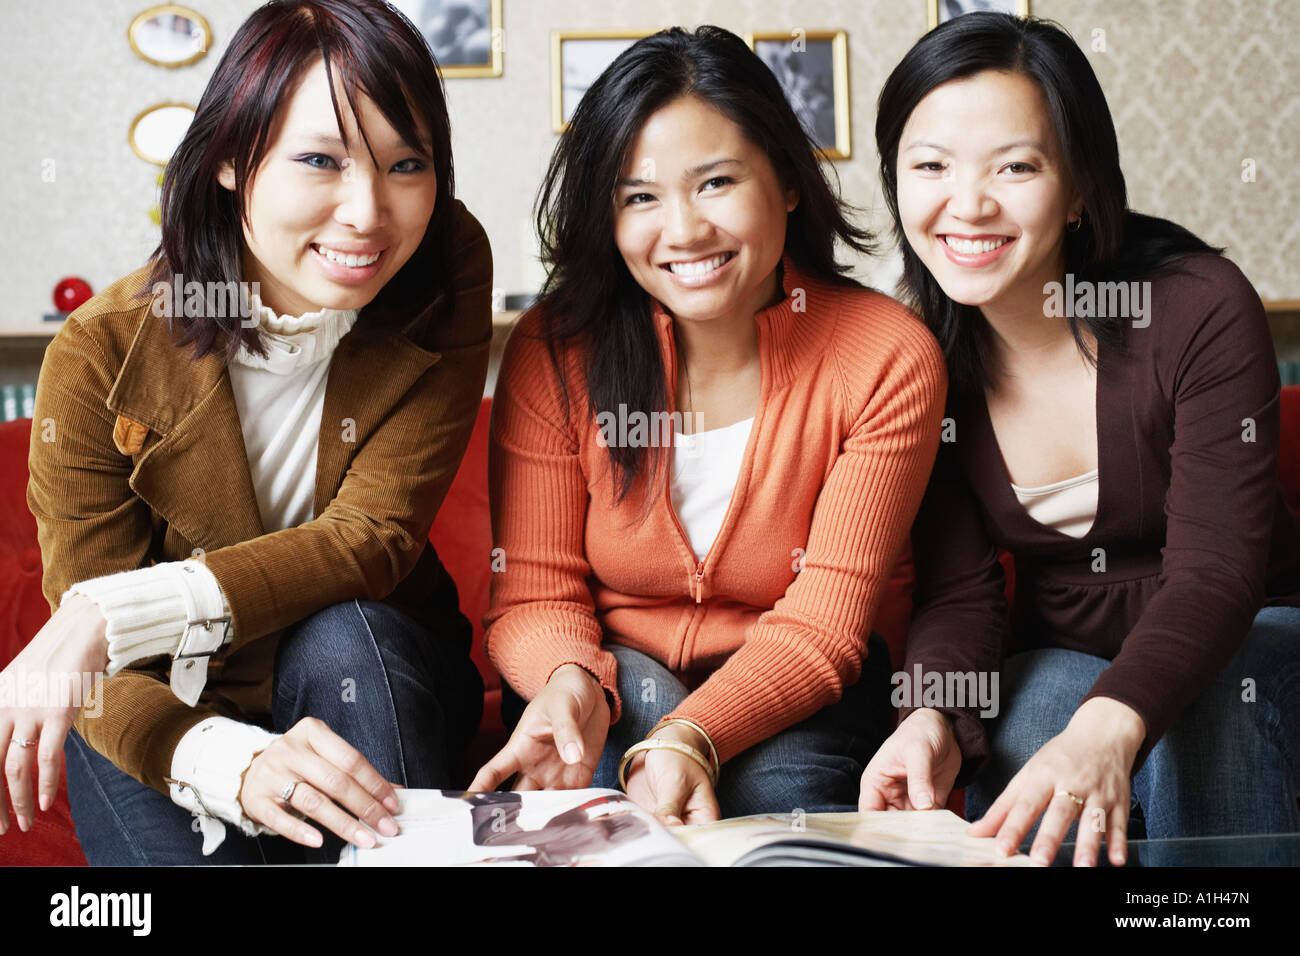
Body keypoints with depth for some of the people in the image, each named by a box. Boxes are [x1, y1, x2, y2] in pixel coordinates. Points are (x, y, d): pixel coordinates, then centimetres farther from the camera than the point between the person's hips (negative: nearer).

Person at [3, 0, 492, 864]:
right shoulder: (101, 356, -18)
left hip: (375, 686, 2)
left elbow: (373, 539, -20)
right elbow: (95, 664, -16)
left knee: (347, 634, -30)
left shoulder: (446, 274, -16)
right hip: (168, 721, -1)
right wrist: (230, 763, -39)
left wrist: (124, 613, -32)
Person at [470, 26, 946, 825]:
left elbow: (820, 627, -17)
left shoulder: (889, 360, -15)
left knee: (782, 789, -31)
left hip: (793, 703, 0)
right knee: (632, 691, -32)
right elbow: (535, 595, -8)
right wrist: (572, 684, -33)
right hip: (614, 680, 1)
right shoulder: (554, 351, -11)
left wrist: (694, 737, -36)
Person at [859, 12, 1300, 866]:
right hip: (1059, 654, 1)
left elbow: (1214, 570, -27)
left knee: (1212, 706, -33)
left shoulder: (1200, 307, -20)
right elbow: (957, 588, -11)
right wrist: (933, 717, -35)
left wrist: (1110, 727, -47)